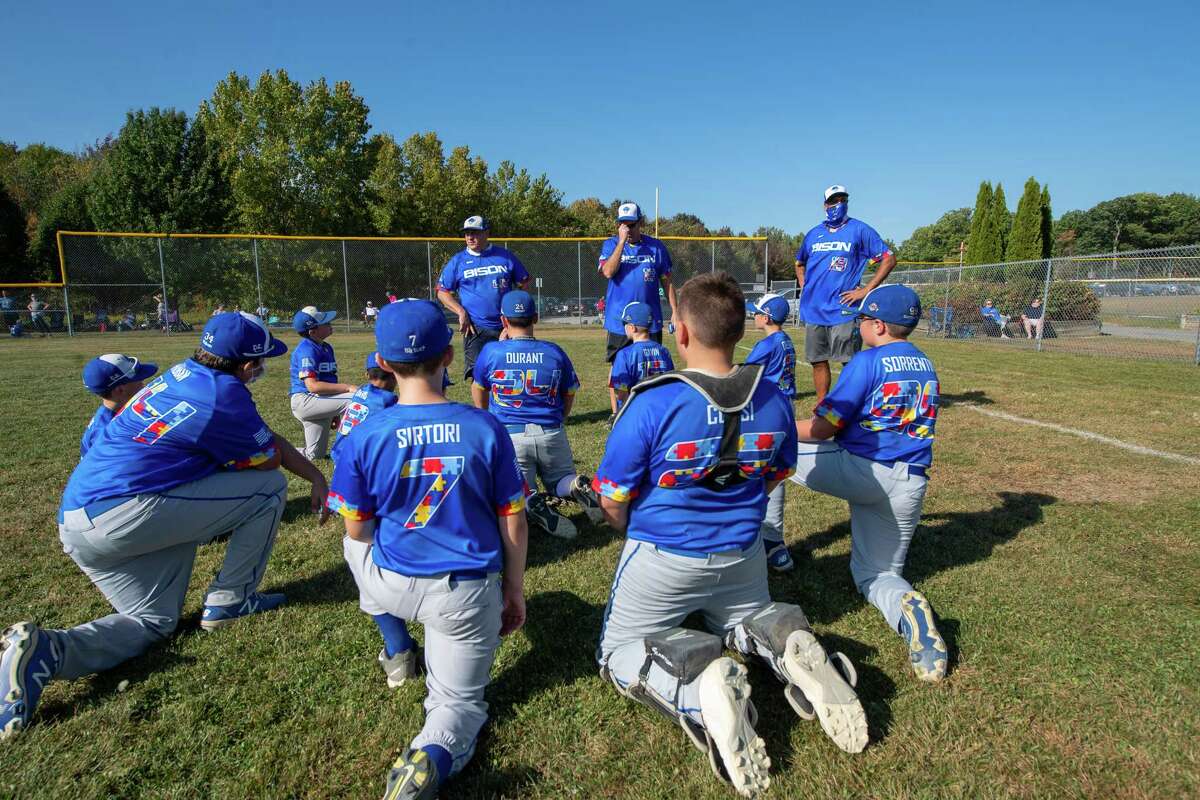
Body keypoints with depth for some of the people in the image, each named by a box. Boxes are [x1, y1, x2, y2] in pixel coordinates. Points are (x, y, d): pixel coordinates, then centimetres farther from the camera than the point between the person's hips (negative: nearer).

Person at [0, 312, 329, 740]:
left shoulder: (184, 373, 13)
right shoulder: (224, 395, -15)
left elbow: (267, 436, 17)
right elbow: (271, 458, 1)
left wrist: (316, 476, 19)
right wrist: (220, 459, 20)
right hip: (125, 513, -9)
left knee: (154, 621, 21)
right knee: (268, 486, -2)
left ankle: (46, 650, -3)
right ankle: (229, 600, 8)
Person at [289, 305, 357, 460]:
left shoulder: (326, 347, 12)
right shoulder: (307, 350, -16)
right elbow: (312, 385, -26)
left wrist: (334, 413, 21)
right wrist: (347, 387, -29)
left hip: (319, 402, 10)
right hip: (305, 400, -10)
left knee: (315, 455, 14)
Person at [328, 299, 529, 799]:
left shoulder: (363, 437, -12)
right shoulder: (487, 429, -11)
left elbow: (358, 532, -1)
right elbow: (513, 522, -4)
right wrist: (514, 589, 11)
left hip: (390, 585, 1)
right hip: (469, 593, 0)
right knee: (460, 700, 20)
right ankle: (434, 754, -13)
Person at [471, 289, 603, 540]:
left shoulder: (491, 351, -3)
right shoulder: (554, 352, 3)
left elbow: (478, 391, 14)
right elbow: (569, 396, 15)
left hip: (509, 435, -2)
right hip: (551, 434, 2)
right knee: (560, 479, 22)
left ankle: (530, 502, -27)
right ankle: (576, 486, -14)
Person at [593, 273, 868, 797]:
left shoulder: (652, 403, -25)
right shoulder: (773, 400, -10)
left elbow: (612, 502, -15)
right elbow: (775, 477, 6)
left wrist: (637, 535, 7)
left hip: (662, 559, -4)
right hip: (742, 554, 5)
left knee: (619, 651, 16)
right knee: (745, 616, 34)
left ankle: (698, 683, -17)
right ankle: (788, 647, -3)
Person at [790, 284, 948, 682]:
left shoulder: (868, 361, -9)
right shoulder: (927, 367, 15)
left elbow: (825, 428, -12)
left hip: (859, 471, -7)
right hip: (910, 486, 7)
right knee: (877, 572, 19)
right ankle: (906, 607, -17)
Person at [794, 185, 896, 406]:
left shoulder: (859, 230, 1)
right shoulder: (814, 234, 15)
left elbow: (889, 259, -2)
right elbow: (799, 263, 31)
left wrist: (865, 290, -8)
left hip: (842, 310, -5)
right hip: (813, 310, 5)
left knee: (850, 362, -4)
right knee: (818, 361, 8)